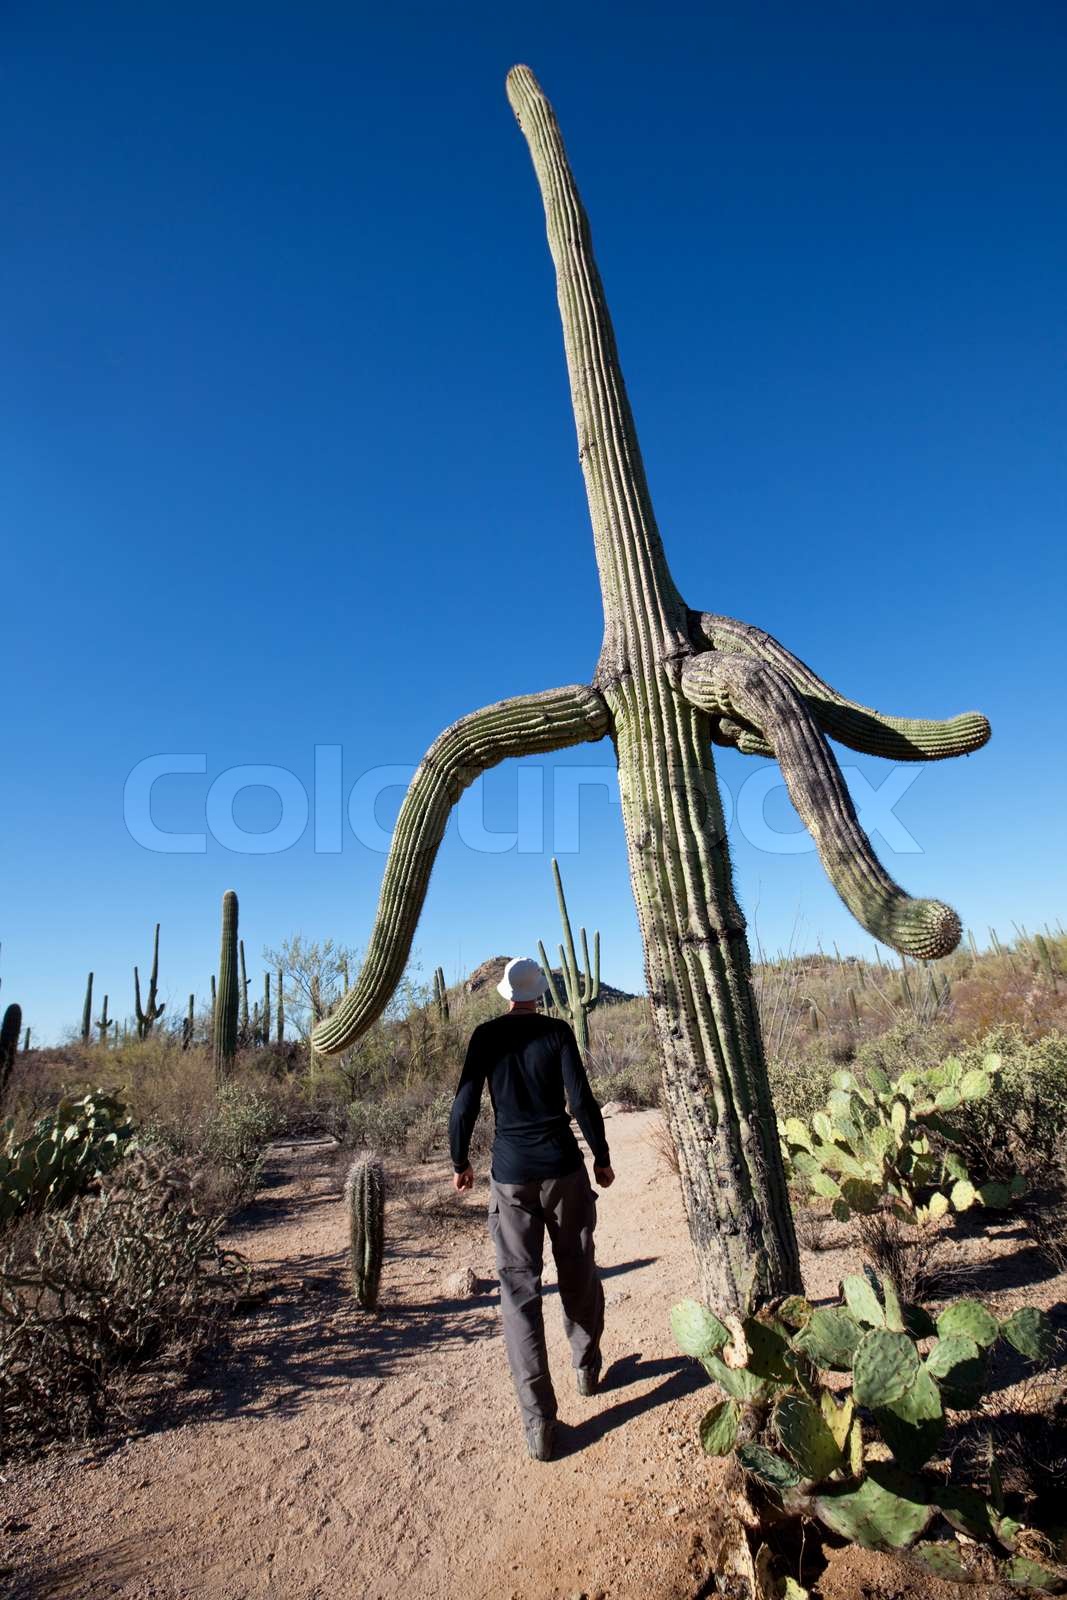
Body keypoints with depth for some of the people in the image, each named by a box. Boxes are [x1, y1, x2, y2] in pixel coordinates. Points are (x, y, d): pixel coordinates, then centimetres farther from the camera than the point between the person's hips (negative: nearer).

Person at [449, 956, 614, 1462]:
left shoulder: (486, 1036, -2)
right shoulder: (557, 1031, -5)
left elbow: (464, 1105, -4)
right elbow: (581, 1100, -9)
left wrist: (460, 1163, 10)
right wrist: (602, 1157, 3)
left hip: (511, 1174, 0)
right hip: (564, 1168, 0)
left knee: (519, 1289, 8)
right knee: (578, 1273, 20)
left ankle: (539, 1423, 8)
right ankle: (586, 1367, 39)